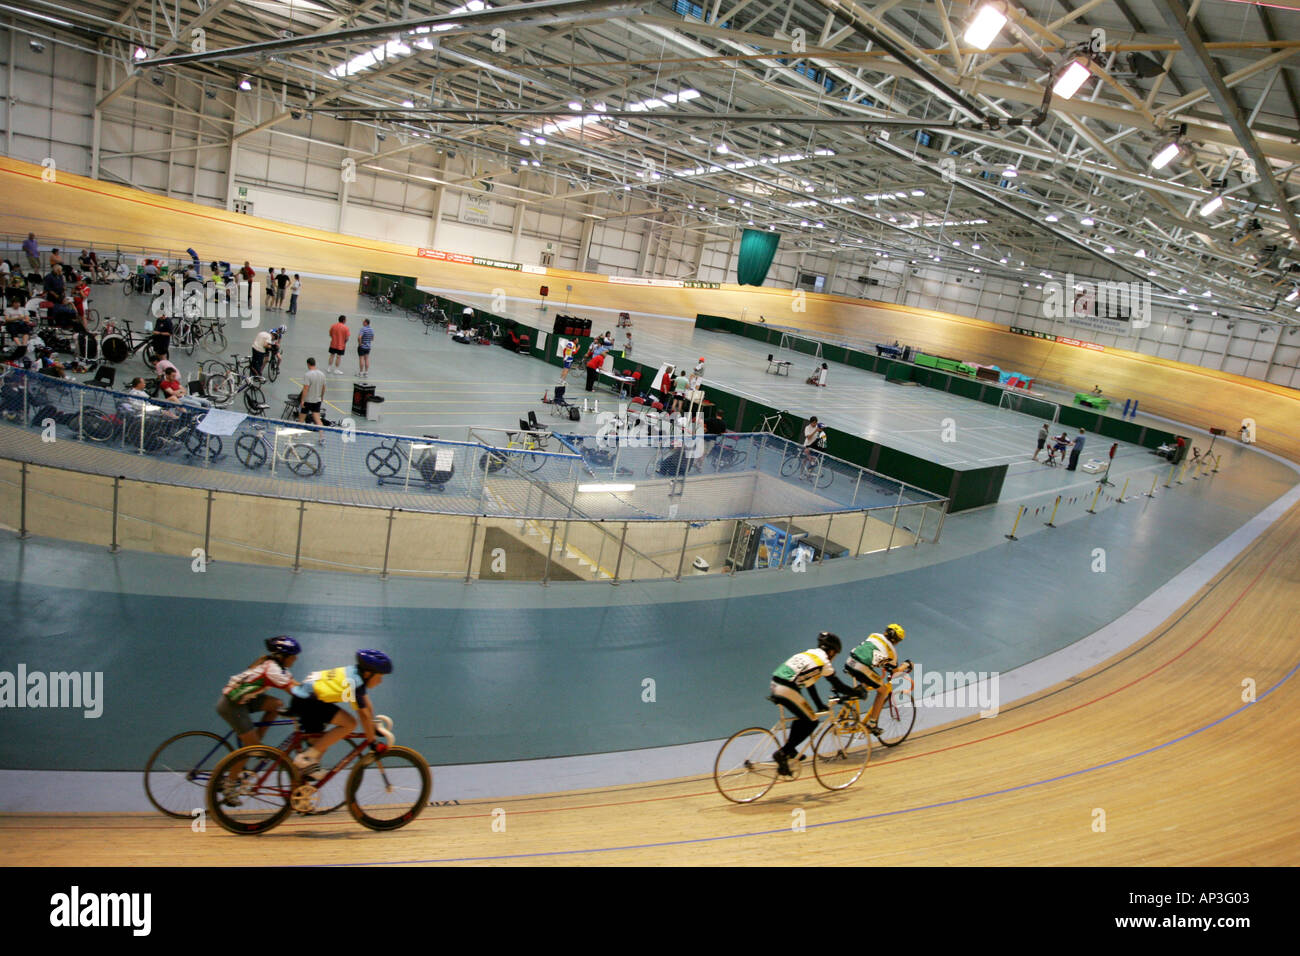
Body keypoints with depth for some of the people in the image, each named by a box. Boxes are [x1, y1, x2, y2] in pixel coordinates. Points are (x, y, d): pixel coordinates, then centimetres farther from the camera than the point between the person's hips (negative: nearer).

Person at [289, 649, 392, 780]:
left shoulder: (356, 673, 7)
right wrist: (372, 741, -11)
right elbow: (364, 715, -18)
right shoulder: (354, 682, -20)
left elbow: (367, 705, 16)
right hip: (305, 701, -11)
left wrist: (375, 726, 18)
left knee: (321, 744, 19)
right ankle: (307, 758, -15)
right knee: (349, 723, -18)